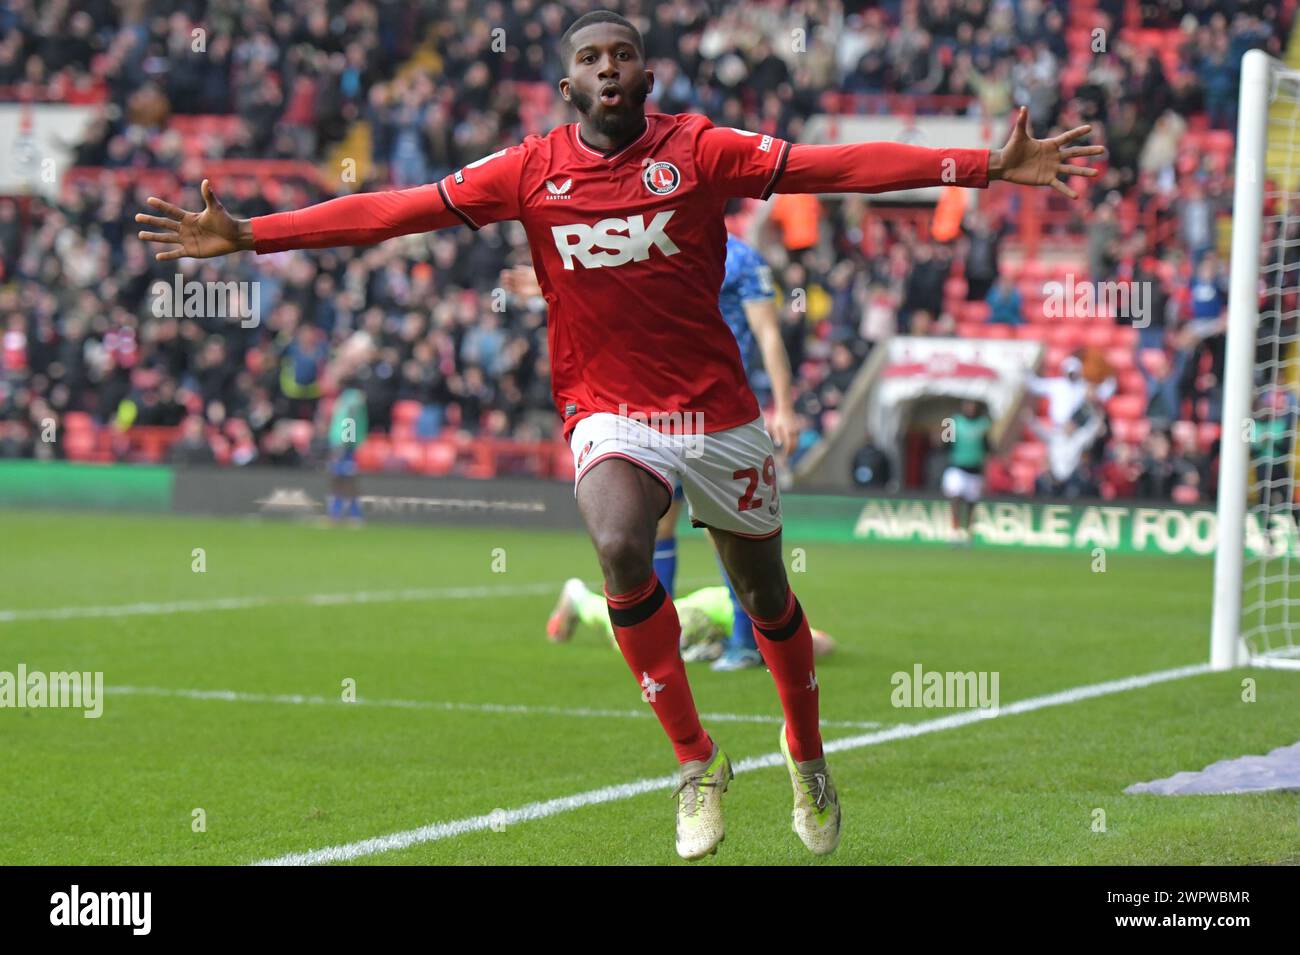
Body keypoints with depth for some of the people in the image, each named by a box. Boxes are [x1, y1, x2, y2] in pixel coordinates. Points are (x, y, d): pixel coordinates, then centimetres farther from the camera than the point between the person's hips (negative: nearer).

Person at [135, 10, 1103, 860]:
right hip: (609, 414, 0)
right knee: (620, 548, -29)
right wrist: (244, 234, -5)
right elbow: (395, 212, -1)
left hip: (720, 411, 1)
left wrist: (990, 167, -17)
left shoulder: (699, 149, -5)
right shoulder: (532, 170, -1)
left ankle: (807, 759, 40)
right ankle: (696, 758, -14)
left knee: (766, 593, 13)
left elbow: (838, 166, -10)